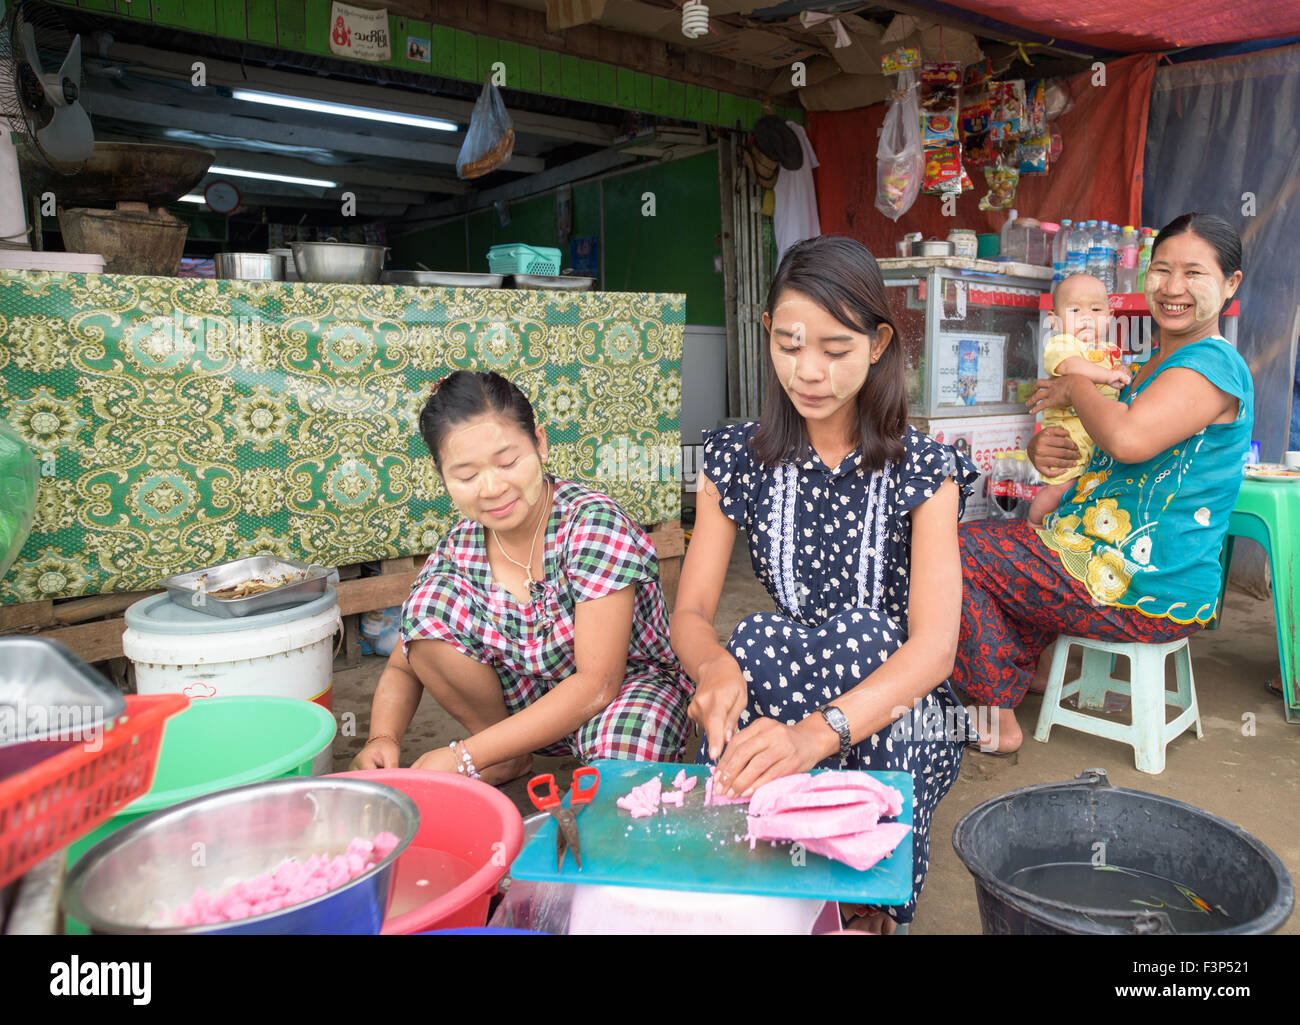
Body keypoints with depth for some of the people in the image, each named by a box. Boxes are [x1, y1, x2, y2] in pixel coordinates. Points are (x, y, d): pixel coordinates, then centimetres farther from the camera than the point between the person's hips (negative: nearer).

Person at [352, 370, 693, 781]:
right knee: (429, 606, -17)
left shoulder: (593, 521, -26)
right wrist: (383, 739, -23)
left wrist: (465, 756, -30)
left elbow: (598, 683, -29)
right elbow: (403, 667, 0)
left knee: (623, 760, -40)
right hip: (532, 701, 5)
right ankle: (508, 758, 0)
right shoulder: (459, 549, -10)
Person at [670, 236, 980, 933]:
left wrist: (818, 731, -41)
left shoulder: (923, 471, -8)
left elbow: (934, 644, -22)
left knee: (859, 632, -32)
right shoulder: (737, 459, -1)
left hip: (901, 714, -1)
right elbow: (690, 613, -5)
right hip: (775, 707, 2)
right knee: (760, 641, -30)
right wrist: (716, 665, -31)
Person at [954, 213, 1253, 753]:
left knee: (960, 552, -5)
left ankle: (998, 719, 9)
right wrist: (1043, 448, -6)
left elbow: (1128, 439, -33)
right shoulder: (1155, 363, 16)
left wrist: (1075, 385, -13)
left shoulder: (1213, 363, -15)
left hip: (1148, 591, -10)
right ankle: (1010, 682, 30)